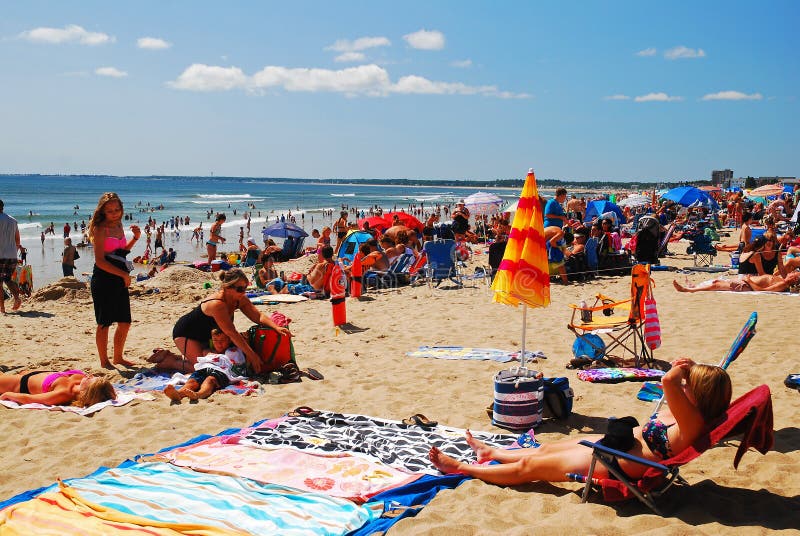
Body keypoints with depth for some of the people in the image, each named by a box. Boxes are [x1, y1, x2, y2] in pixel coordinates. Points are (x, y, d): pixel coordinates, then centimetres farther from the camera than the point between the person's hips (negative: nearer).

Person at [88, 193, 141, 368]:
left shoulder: (119, 225, 11)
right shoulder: (100, 229, -12)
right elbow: (100, 261, -17)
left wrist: (135, 238, 8)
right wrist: (124, 274, -15)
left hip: (119, 281, 8)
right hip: (103, 280, -8)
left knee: (125, 323, 13)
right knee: (104, 323, 2)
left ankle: (118, 357, 29)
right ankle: (104, 361, 14)